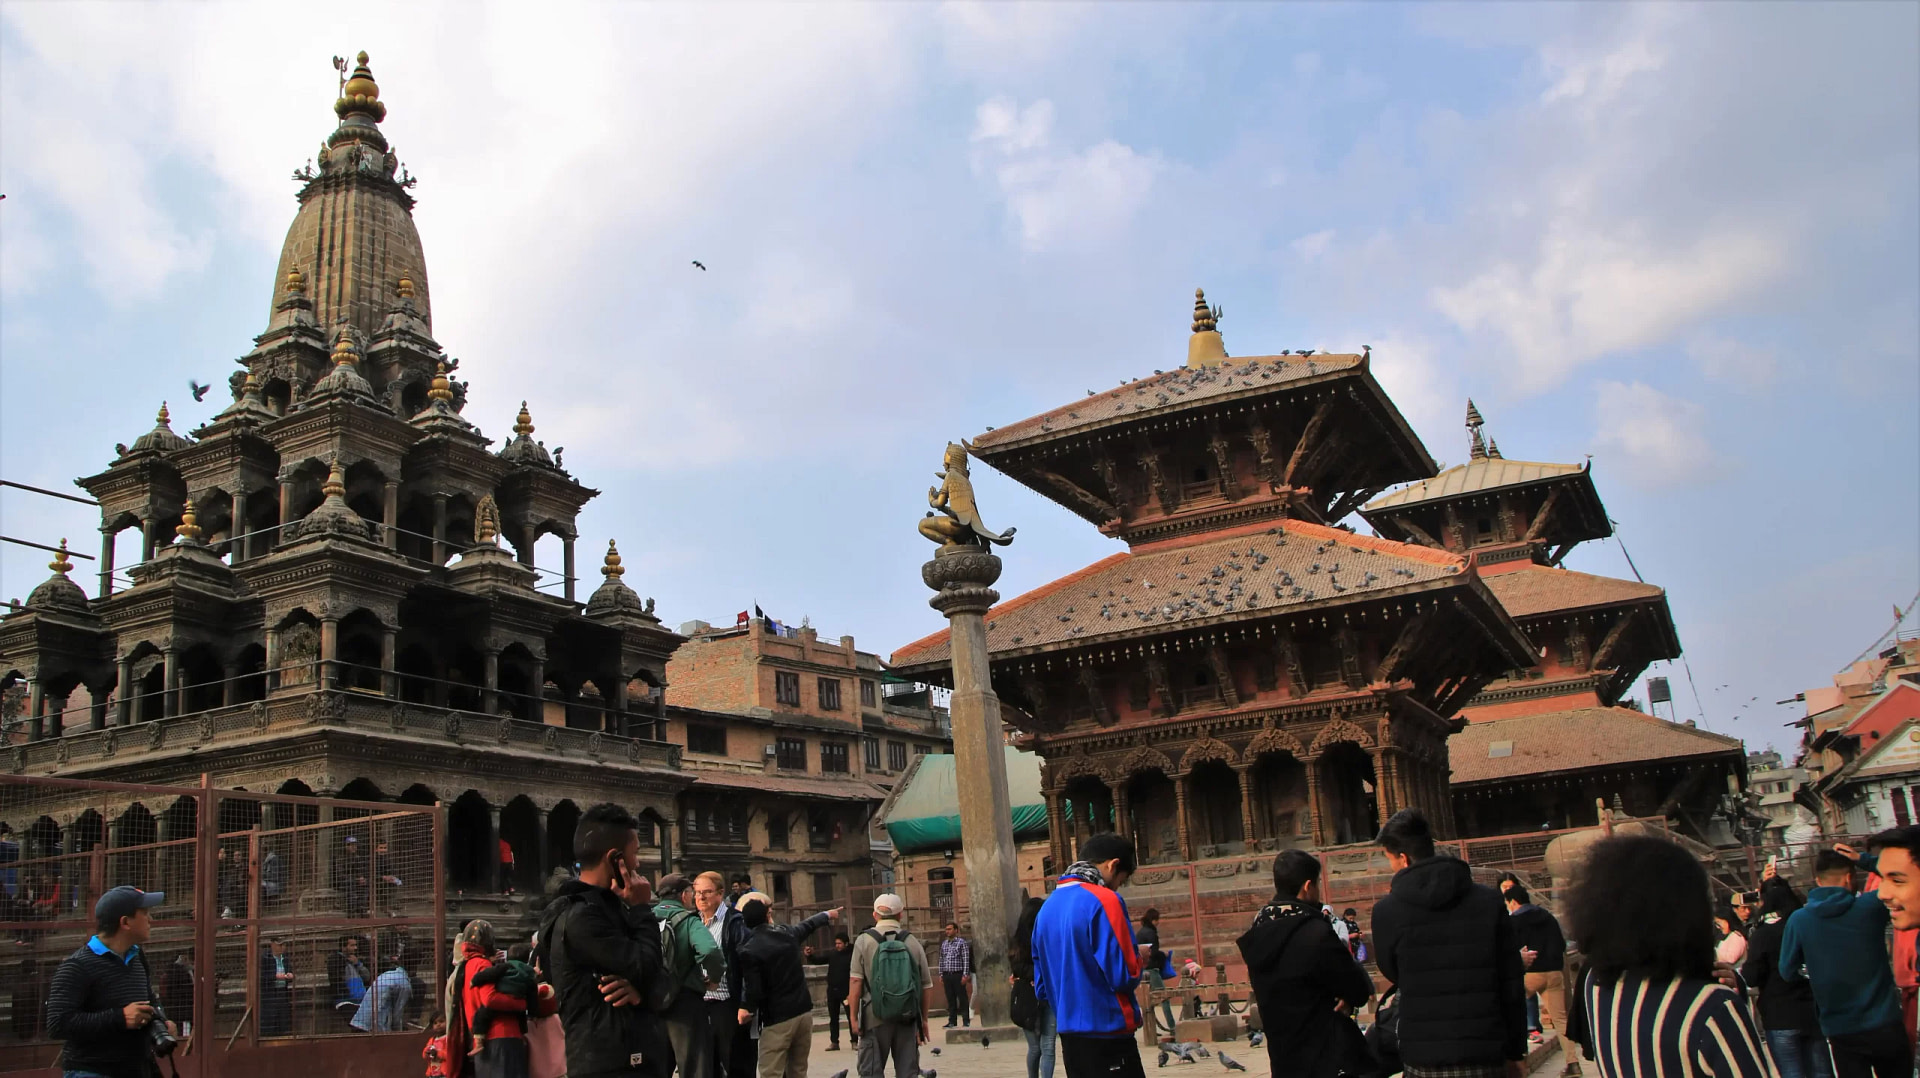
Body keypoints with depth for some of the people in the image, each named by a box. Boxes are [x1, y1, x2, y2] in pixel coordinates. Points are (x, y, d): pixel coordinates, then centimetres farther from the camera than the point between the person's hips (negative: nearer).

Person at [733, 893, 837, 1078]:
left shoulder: (749, 951, -14)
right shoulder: (786, 932, 4)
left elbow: (754, 991, -15)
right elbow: (807, 925, 26)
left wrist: (745, 1009, 6)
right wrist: (826, 916, 46)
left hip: (778, 1020, -6)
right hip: (804, 1012, 6)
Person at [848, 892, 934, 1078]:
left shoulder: (864, 941, -2)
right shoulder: (912, 942, 4)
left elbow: (855, 981, -9)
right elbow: (927, 986, 6)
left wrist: (853, 1016, -4)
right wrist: (924, 1020, 15)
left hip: (875, 1018, -2)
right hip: (907, 1019, 2)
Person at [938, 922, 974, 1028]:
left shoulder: (962, 942, -2)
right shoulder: (944, 944, 14)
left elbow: (966, 959, -6)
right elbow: (941, 960, 17)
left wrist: (965, 975, -12)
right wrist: (941, 974, 12)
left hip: (958, 974, -5)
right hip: (947, 975, 5)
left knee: (962, 998, -2)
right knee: (950, 999, 8)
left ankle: (966, 1021, 2)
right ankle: (952, 1021, 13)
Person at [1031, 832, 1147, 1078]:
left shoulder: (1047, 907, 10)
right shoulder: (1103, 900, -14)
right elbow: (1125, 975, -16)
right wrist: (1138, 959, 4)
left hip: (1068, 1034, 8)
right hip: (1107, 1033, -8)